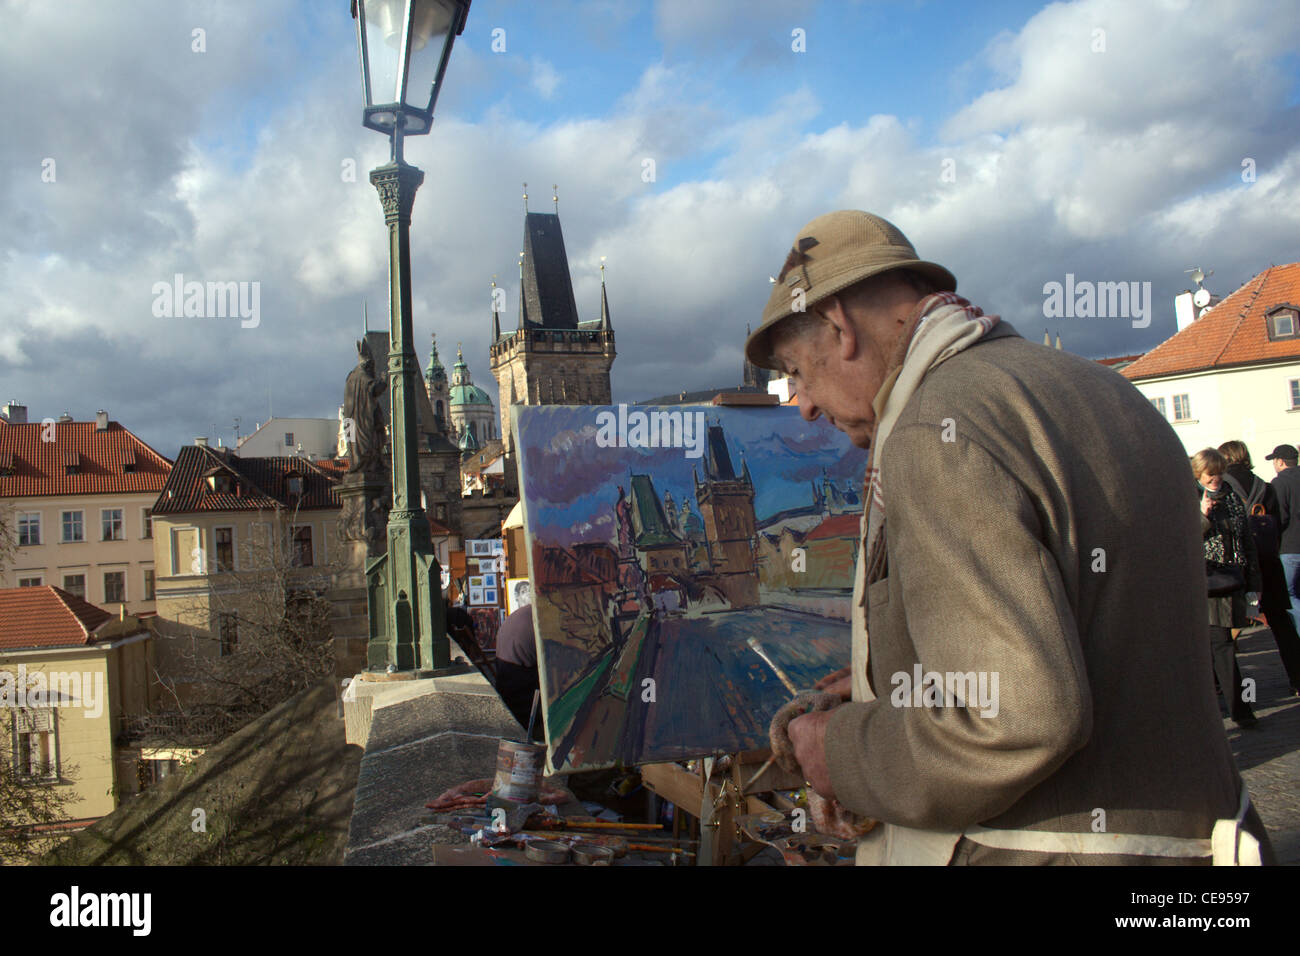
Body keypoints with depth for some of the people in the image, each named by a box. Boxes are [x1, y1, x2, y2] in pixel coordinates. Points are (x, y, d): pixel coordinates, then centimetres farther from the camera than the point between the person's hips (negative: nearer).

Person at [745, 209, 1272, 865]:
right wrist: (902, 681, 13)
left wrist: (846, 754, -12)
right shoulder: (1097, 394, 9)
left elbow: (1010, 720, -29)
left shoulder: (938, 431, -20)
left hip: (1034, 853, -9)